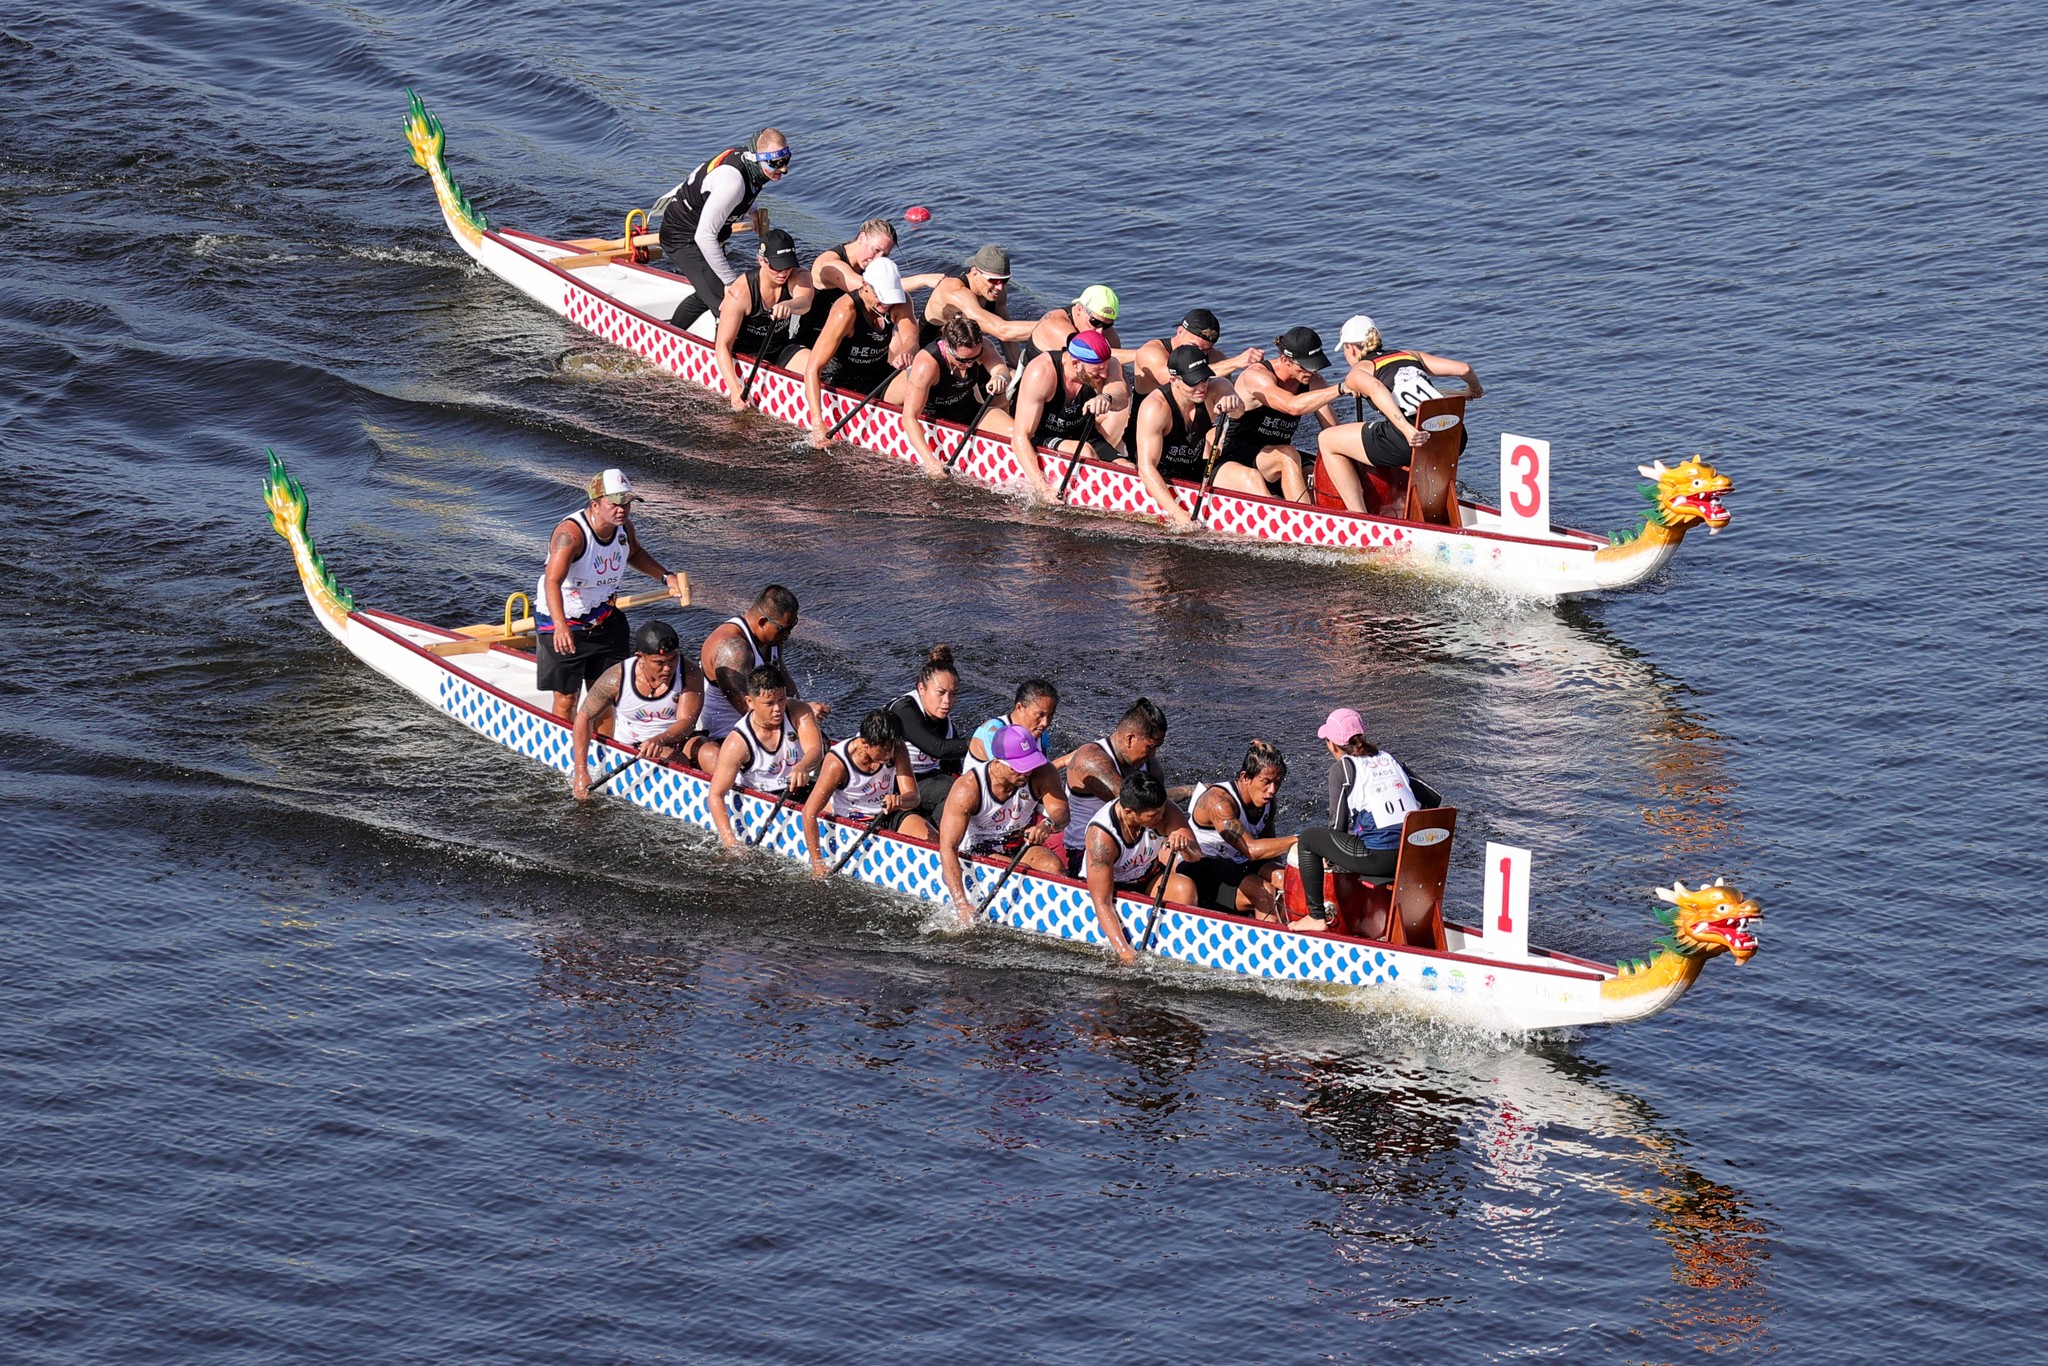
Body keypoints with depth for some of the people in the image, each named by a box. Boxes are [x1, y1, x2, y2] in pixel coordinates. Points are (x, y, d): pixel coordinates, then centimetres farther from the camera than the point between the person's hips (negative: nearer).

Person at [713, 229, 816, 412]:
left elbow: (805, 302, -39)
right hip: (745, 352, -4)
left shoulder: (799, 277, -15)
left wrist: (788, 306, -66)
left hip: (781, 347, 4)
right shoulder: (741, 292, -26)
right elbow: (723, 345, -26)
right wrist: (735, 389, -39)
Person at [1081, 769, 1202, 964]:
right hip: (1109, 887, -4)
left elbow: (1196, 854, -23)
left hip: (1148, 878, 4)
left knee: (1185, 888, -27)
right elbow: (1102, 902, -34)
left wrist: (1186, 846, -49)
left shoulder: (1165, 812, -20)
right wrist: (1123, 950, -45)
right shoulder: (1100, 836, -33)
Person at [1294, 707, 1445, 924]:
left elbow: (1338, 824, 2)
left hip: (1378, 858, -6)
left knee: (1308, 838, 12)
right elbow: (1435, 801, 19)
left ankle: (1316, 916, 10)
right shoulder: (1389, 760, 19)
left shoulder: (1342, 768, 4)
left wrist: (1328, 854, 20)